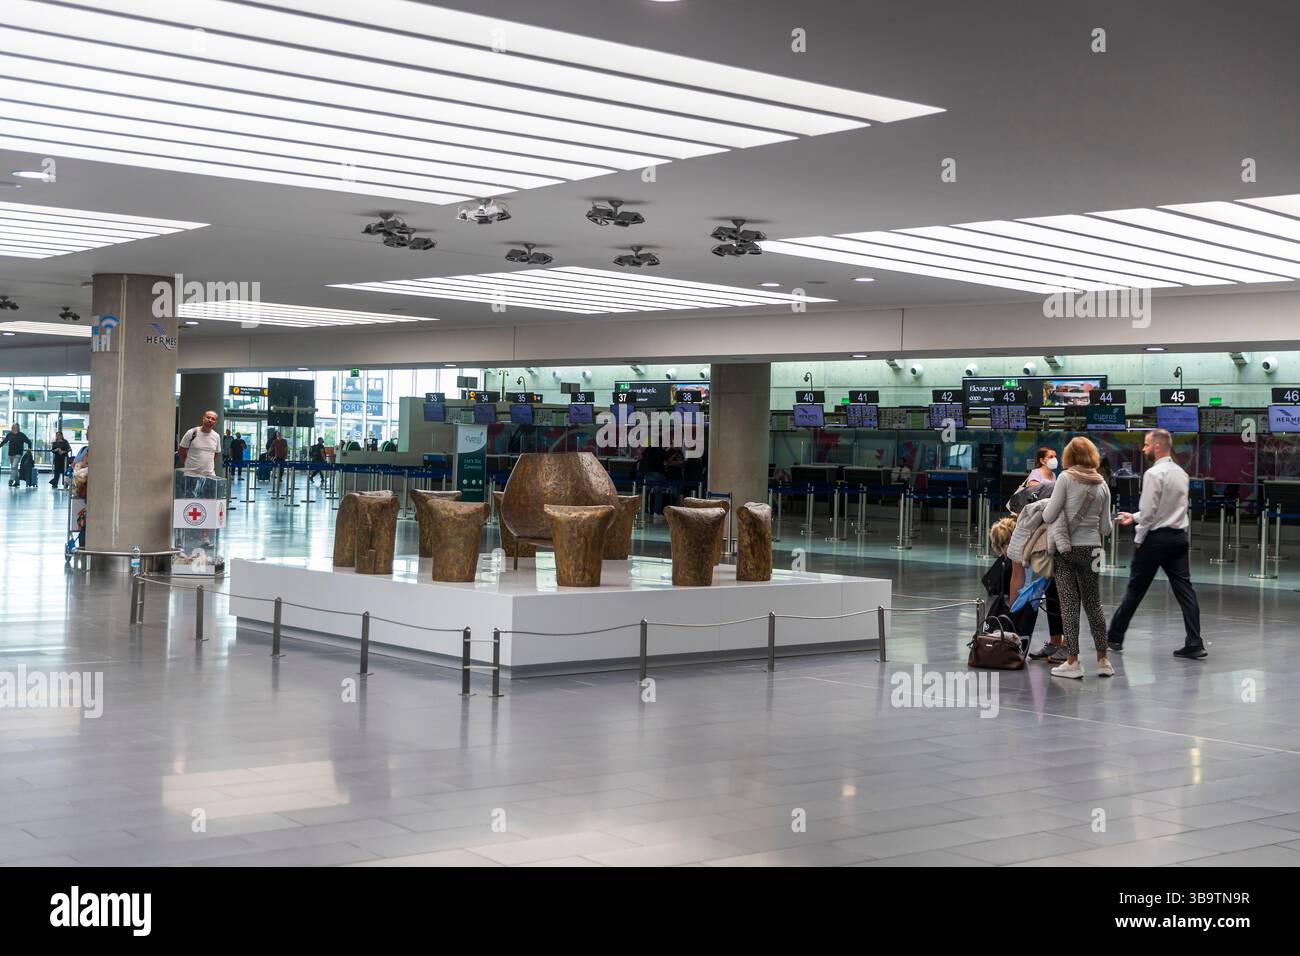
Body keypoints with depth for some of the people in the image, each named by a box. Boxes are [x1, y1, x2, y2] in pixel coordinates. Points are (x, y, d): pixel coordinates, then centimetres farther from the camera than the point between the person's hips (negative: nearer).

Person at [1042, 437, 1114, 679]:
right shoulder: (1102, 485, 4)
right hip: (1091, 549, 4)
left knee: (1069, 605, -1)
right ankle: (1103, 660, 16)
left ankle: (1072, 661, -1)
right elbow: (1106, 527, 7)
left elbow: (1049, 515, -9)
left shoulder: (1066, 478, -8)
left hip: (1065, 548, -4)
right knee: (1093, 604, 12)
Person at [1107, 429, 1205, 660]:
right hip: (1179, 537, 7)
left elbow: (1149, 512, -17)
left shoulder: (1154, 473, -14)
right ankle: (1194, 644, -5)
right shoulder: (1181, 473, 12)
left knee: (1135, 589, 5)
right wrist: (1134, 517, 25)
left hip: (1156, 538, -7)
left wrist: (1138, 539, -6)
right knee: (1184, 589, 1)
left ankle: (1115, 636, 18)